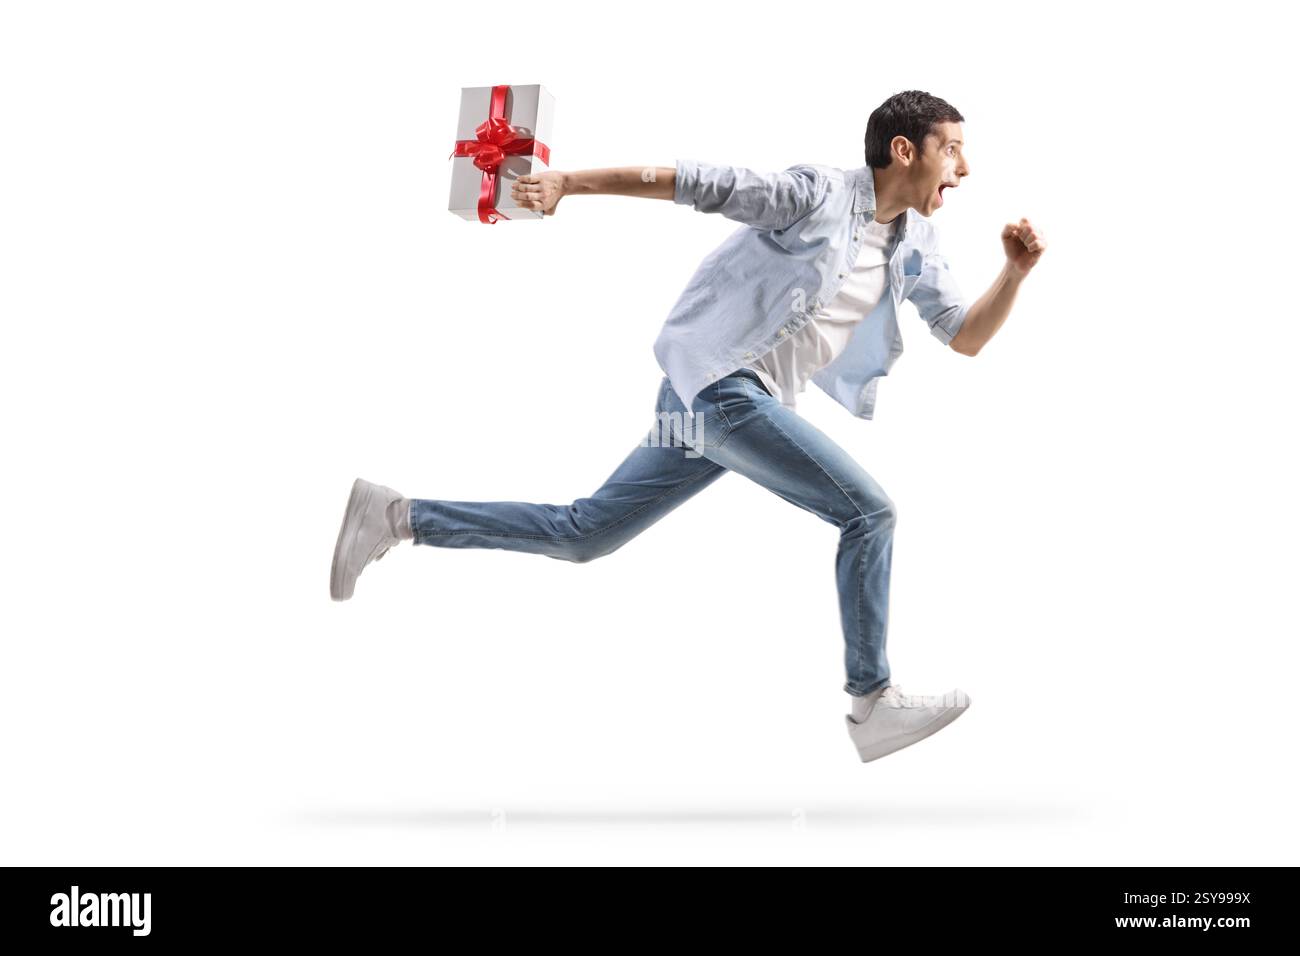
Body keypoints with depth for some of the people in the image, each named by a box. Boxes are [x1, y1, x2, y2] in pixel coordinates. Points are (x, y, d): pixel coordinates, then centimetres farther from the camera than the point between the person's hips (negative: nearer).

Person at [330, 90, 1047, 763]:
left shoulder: (915, 247, 13)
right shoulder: (819, 195, -11)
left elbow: (966, 337, 16)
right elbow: (697, 183, -12)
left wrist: (1015, 272, -1)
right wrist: (570, 180, -17)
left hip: (745, 402, 9)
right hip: (720, 382, -9)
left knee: (582, 535, 11)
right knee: (868, 512, -11)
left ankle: (397, 517, 17)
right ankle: (872, 701, -3)